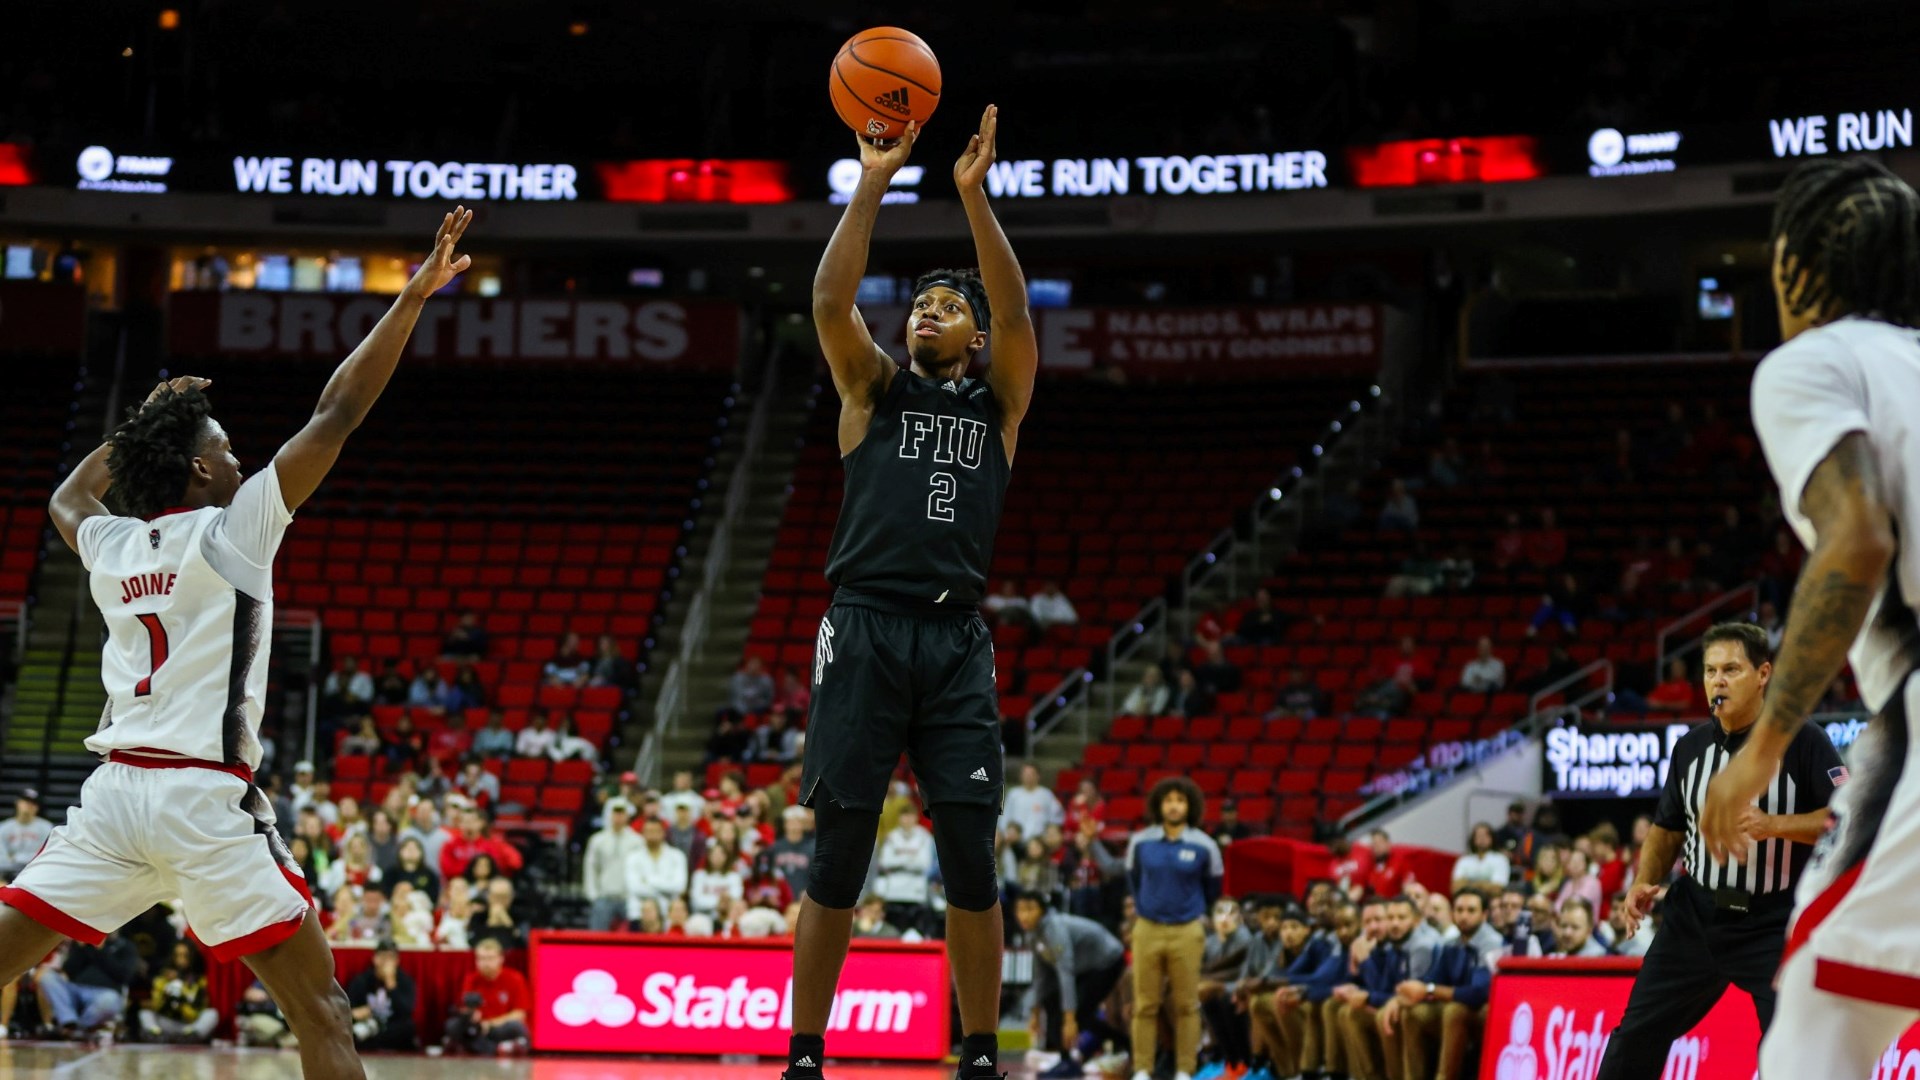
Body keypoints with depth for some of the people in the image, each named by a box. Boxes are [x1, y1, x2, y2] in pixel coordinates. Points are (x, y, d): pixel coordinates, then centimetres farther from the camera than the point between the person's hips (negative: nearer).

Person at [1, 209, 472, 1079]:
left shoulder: (112, 545, 14)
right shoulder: (231, 532, -2)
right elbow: (337, 413, -6)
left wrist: (143, 424, 40)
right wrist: (414, 297, -4)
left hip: (114, 789, 6)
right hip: (204, 797, -6)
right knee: (319, 1007, -2)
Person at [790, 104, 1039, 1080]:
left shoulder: (998, 403, 15)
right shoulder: (873, 388, 14)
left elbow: (1016, 315, -2)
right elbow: (831, 301, -2)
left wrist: (974, 195, -10)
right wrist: (873, 184, -9)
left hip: (957, 641, 1)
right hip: (866, 631, -1)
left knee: (970, 859, -2)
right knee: (837, 858, -1)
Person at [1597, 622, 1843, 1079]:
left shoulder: (1804, 740, -10)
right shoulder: (1690, 746, 5)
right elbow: (1667, 828, 16)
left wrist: (1774, 825, -27)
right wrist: (1645, 883, -1)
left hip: (1775, 923, -5)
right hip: (1695, 916, 5)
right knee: (1636, 1036, 5)